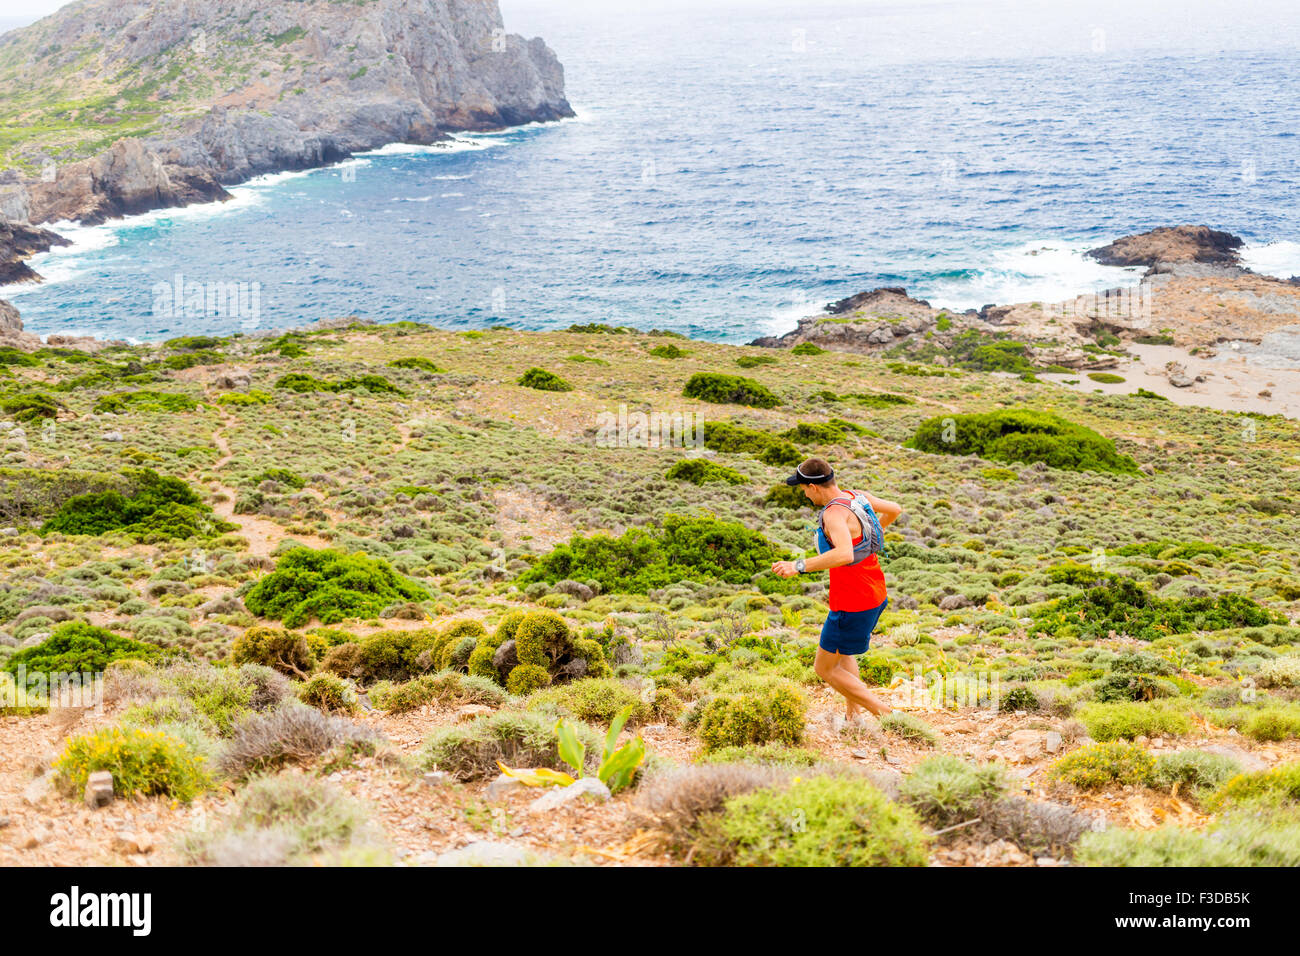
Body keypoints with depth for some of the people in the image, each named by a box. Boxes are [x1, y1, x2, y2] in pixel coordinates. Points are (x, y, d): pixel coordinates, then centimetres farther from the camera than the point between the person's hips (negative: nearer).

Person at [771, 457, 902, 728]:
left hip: (853, 606, -9)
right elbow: (894, 510, 21)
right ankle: (853, 717, 35)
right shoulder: (858, 497, 2)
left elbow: (845, 555, -43)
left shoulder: (835, 513, -25)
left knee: (825, 668, 7)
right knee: (843, 653, 31)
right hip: (875, 595, 9)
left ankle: (884, 713, 3)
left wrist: (798, 566, -41)